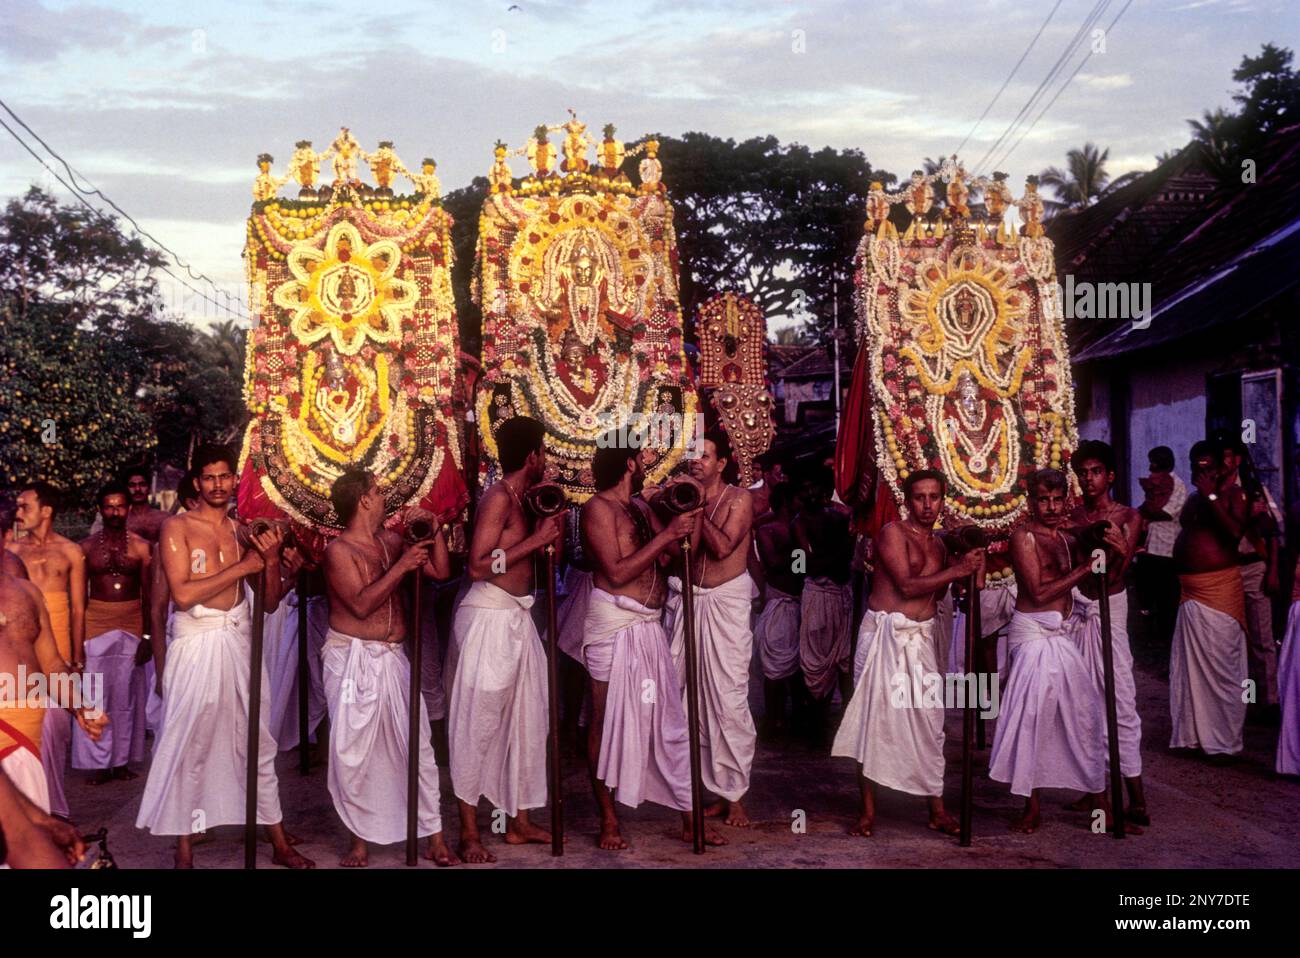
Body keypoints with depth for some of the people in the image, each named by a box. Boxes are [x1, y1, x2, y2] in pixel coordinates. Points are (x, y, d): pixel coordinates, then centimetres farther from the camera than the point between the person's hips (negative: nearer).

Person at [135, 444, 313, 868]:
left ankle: (281, 845, 19)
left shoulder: (245, 532, 10)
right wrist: (243, 566, -13)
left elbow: (270, 602, 10)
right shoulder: (177, 527, -3)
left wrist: (271, 559, -8)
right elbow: (183, 594, -16)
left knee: (257, 745, 10)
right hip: (196, 647, -4)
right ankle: (184, 850, 16)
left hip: (239, 644, 4)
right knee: (189, 749, 2)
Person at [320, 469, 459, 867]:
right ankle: (360, 841, 15)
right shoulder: (339, 551, -8)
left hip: (392, 658, 5)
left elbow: (441, 571, 11)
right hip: (352, 659, -5)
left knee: (418, 745, 1)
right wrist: (401, 566, -21)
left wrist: (435, 531, -2)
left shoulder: (392, 540, 10)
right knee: (353, 752, 1)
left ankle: (435, 839, 7)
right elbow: (362, 603, -18)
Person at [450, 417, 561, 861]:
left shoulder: (523, 498, 13)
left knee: (525, 719, 13)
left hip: (517, 617, 10)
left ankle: (519, 821, 23)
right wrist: (536, 538, -18)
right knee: (478, 721, -3)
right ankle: (469, 831, 5)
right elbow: (478, 566, -21)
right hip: (489, 617, -10)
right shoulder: (499, 496, -13)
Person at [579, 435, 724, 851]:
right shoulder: (598, 508, -9)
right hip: (614, 628, -8)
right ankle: (608, 820, 14)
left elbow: (669, 556, 10)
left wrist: (684, 516, -1)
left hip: (649, 627, 8)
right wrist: (666, 535, -17)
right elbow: (616, 573, -17)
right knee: (607, 722, 3)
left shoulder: (640, 507, 15)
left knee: (670, 719, 7)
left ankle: (689, 819, 13)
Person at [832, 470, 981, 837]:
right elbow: (907, 586, -15)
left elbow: (935, 593, 9)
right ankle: (868, 810, 6)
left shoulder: (938, 544, 15)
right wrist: (958, 570, -12)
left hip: (921, 638, 6)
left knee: (929, 720, 3)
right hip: (884, 633, -6)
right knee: (874, 718, -3)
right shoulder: (893, 533, -6)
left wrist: (966, 568, -1)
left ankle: (937, 809, 12)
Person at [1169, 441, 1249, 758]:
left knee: (1219, 666, -3)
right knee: (1190, 665, 12)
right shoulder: (1192, 499, 16)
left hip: (1220, 589, -7)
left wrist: (1211, 496, -21)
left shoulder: (1234, 494, -5)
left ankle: (1224, 740, 6)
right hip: (1189, 591, 7)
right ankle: (1194, 734, 22)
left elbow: (1235, 531, -22)